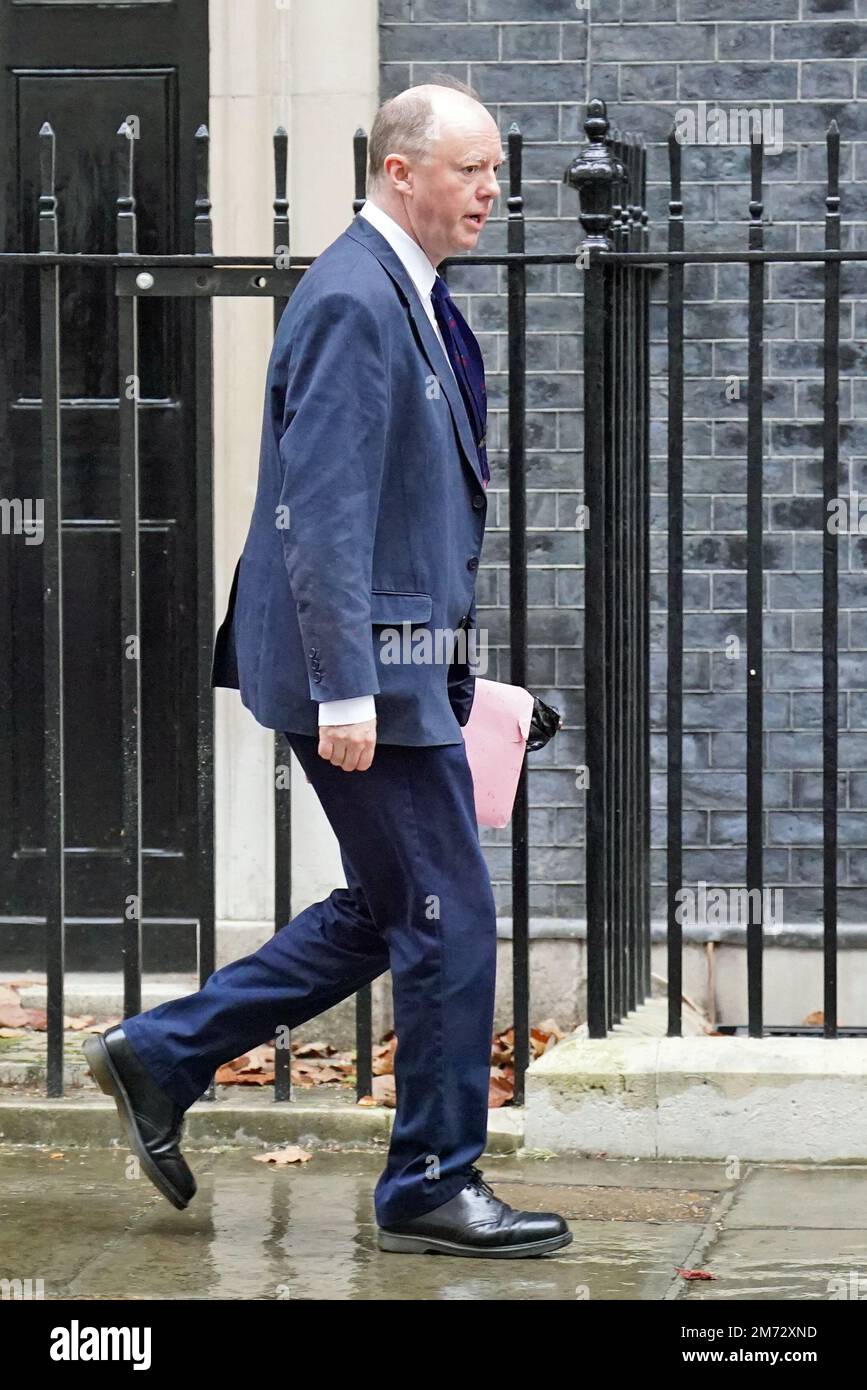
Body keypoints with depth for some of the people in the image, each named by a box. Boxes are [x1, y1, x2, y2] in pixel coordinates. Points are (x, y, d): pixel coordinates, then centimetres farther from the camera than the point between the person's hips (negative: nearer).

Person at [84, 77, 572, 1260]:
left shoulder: (408, 297, 15)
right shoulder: (354, 303, -17)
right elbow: (323, 509, -21)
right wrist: (344, 689, -24)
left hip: (400, 663, 10)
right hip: (369, 667, -10)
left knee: (386, 913, 16)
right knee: (449, 916, -4)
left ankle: (161, 1056, 22)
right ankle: (434, 1186, 7)